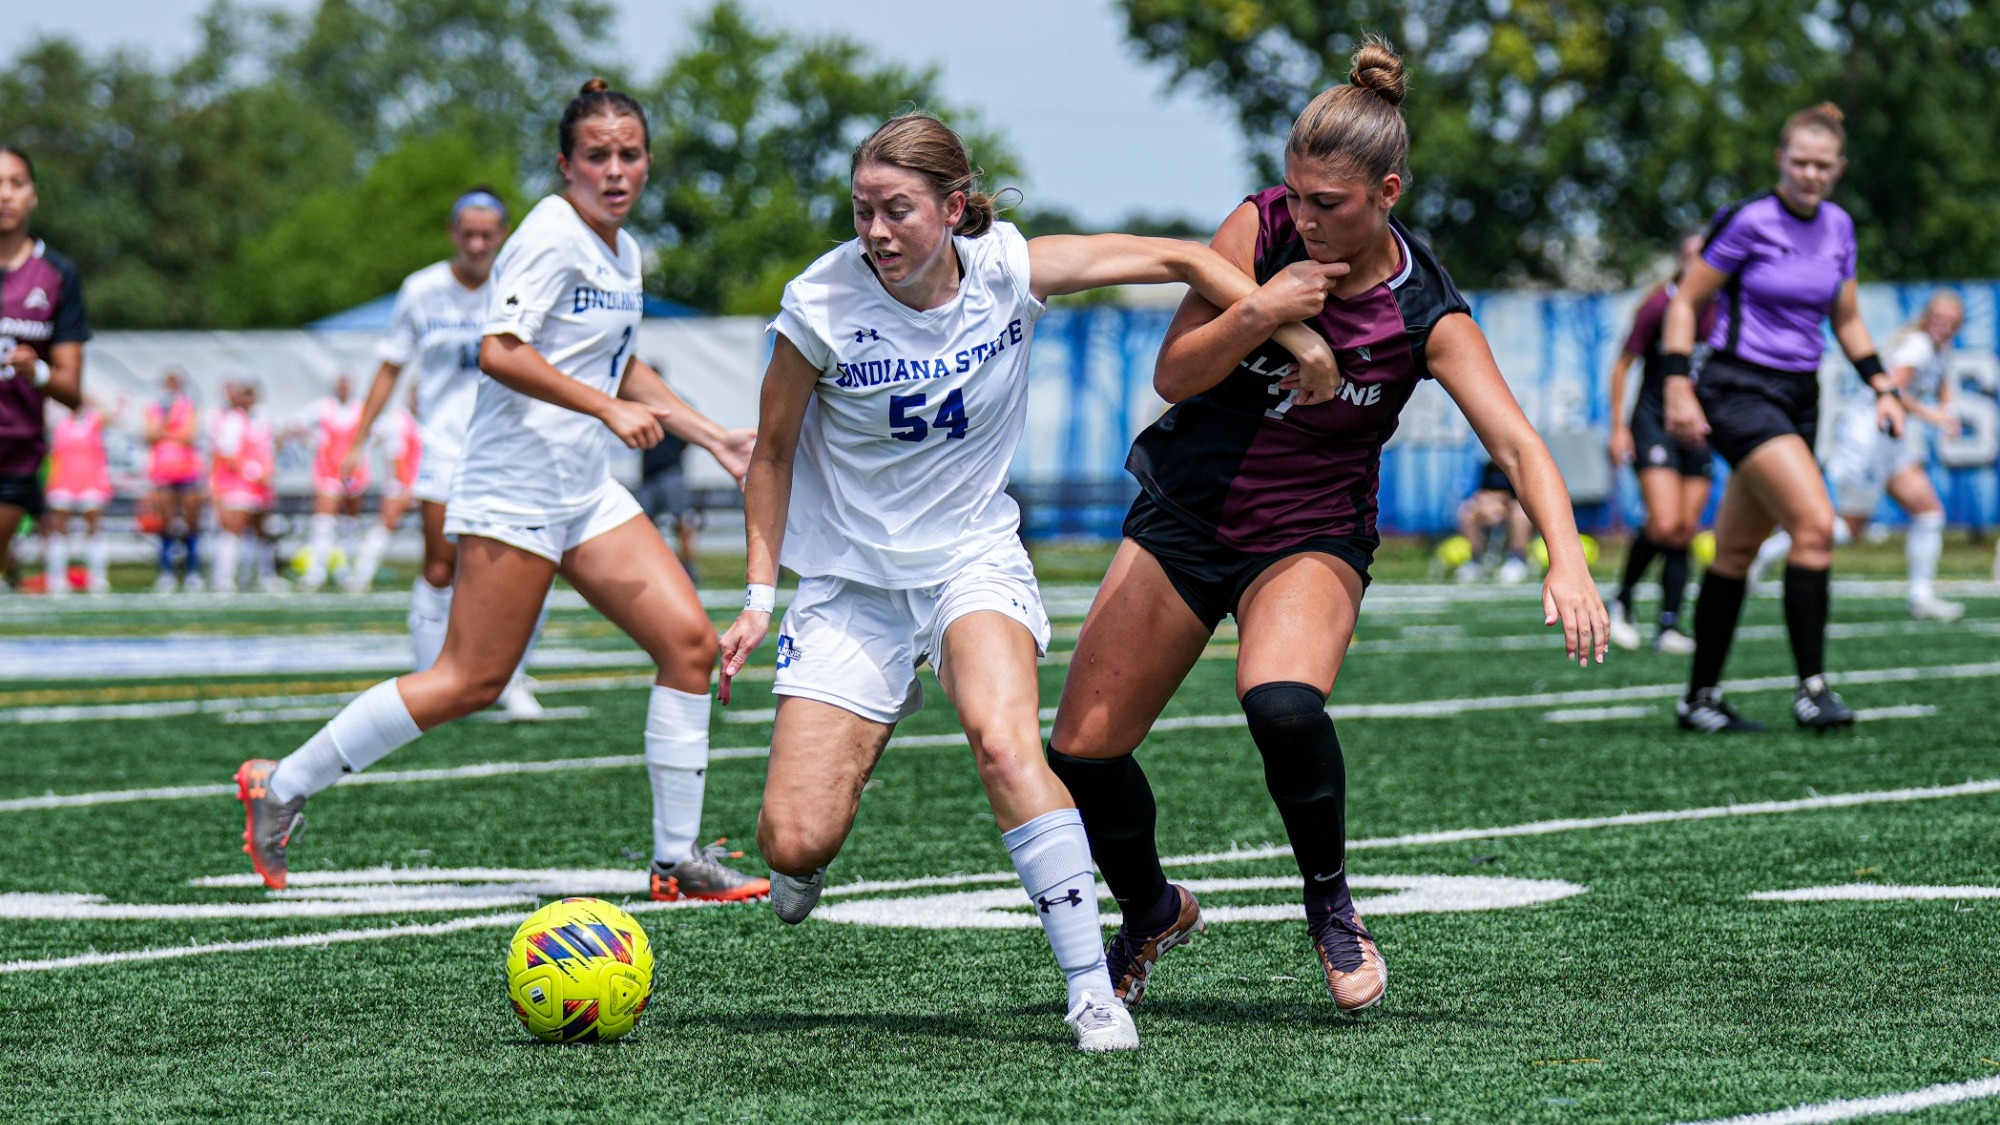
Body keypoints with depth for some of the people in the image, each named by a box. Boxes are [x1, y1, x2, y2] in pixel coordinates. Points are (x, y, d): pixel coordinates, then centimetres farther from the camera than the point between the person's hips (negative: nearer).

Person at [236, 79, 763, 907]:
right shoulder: (553, 235, -13)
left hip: (585, 493, 9)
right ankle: (283, 784, 3)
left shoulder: (622, 252, 16)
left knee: (689, 639, -2)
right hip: (515, 488, -9)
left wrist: (710, 436, 27)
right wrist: (608, 408, -26)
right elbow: (500, 352, -24)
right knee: (471, 682, -9)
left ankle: (678, 859, 3)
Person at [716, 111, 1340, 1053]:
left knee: (1005, 741, -32)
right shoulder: (822, 304, -15)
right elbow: (771, 456, 0)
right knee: (794, 844, -12)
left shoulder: (1008, 271, -10)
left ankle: (1092, 989, -26)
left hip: (974, 561, 0)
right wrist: (760, 597, -5)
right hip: (850, 580, 0)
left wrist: (1292, 332, -10)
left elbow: (1180, 259, -2)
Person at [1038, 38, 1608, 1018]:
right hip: (1184, 513, 3)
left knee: (1283, 706, -34)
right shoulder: (1261, 229, -13)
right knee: (1081, 750, -1)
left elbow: (1515, 443, -27)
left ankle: (1329, 900, -6)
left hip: (1310, 539, -3)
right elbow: (1172, 375, -11)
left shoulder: (1427, 317, -17)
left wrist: (1566, 559, -44)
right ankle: (1152, 912, 29)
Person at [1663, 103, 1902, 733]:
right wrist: (1678, 389, -13)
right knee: (1815, 522, -22)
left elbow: (1847, 320, 19)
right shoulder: (1749, 222, -11)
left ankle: (1700, 700, 16)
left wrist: (1882, 387, 9)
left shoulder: (1837, 227, 8)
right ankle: (1811, 688, -20)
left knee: (1736, 551, 10)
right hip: (1739, 390, -7)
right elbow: (1685, 301, -6)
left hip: (1798, 397, 7)